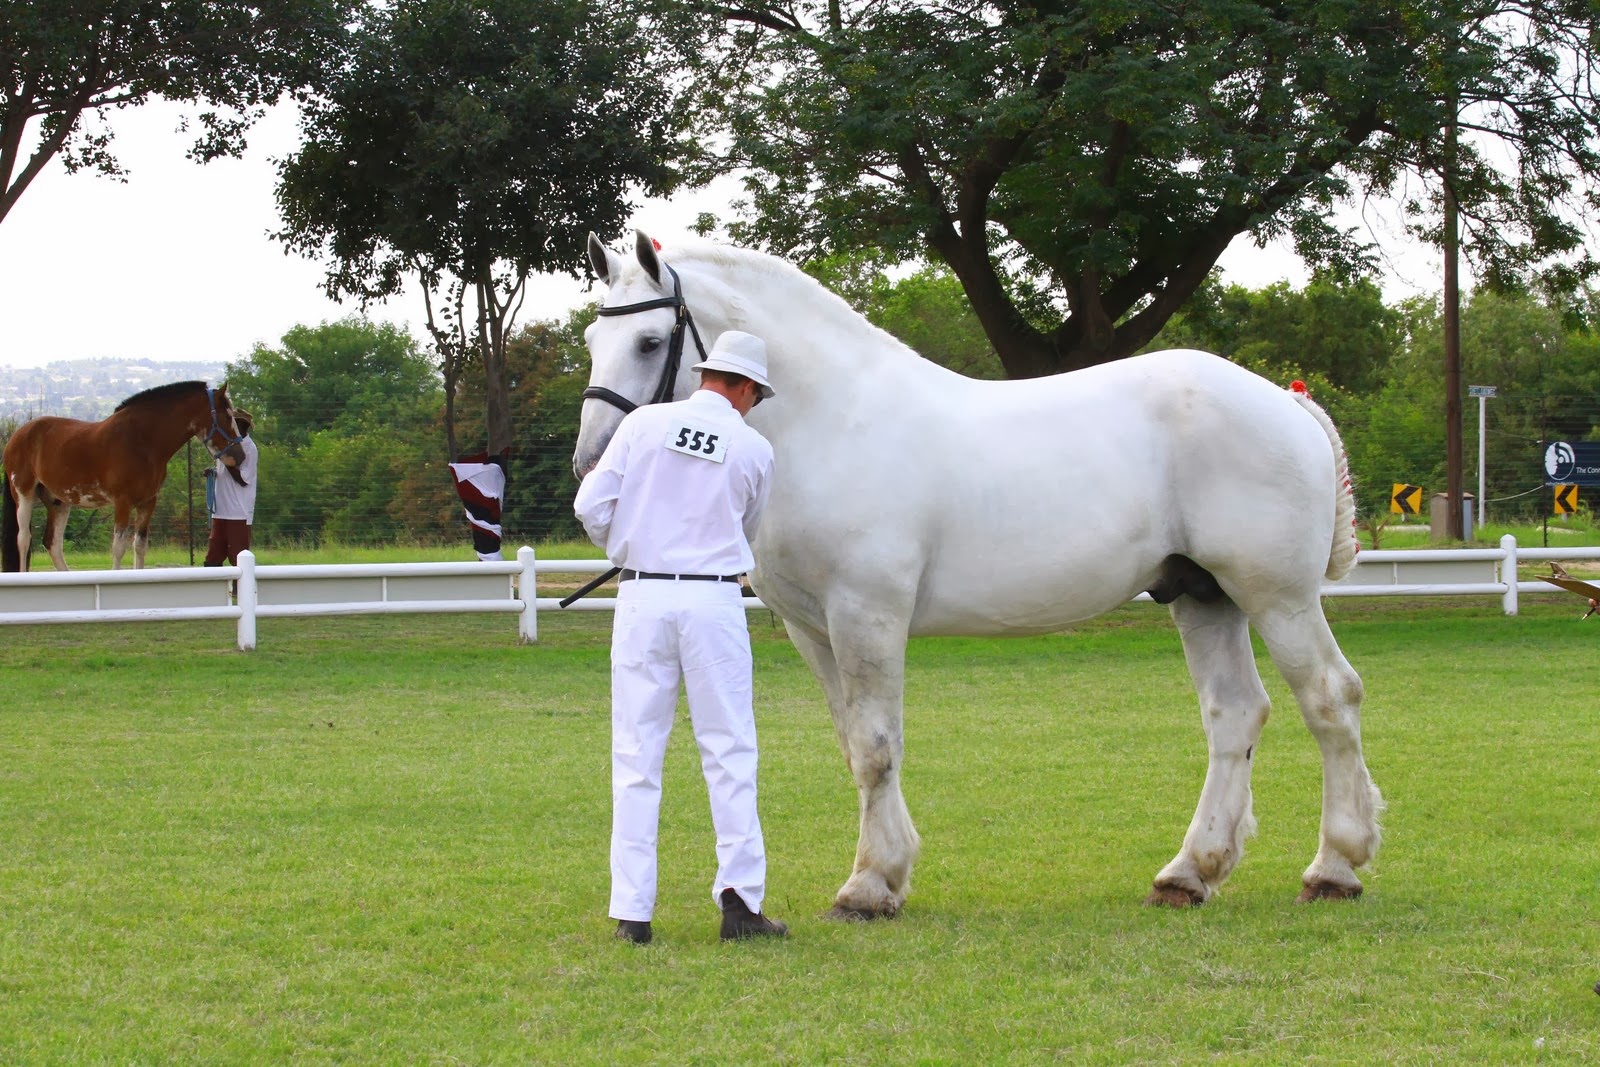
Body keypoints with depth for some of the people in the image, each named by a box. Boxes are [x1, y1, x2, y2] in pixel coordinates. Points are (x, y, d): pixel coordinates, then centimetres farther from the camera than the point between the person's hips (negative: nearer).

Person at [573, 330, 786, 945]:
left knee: (636, 757, 5)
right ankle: (740, 894, -1)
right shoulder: (753, 449, 1)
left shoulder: (643, 423, 1)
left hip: (642, 597, 1)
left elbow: (591, 506, 0)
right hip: (715, 600, -1)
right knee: (729, 754, 6)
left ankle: (632, 911, 3)